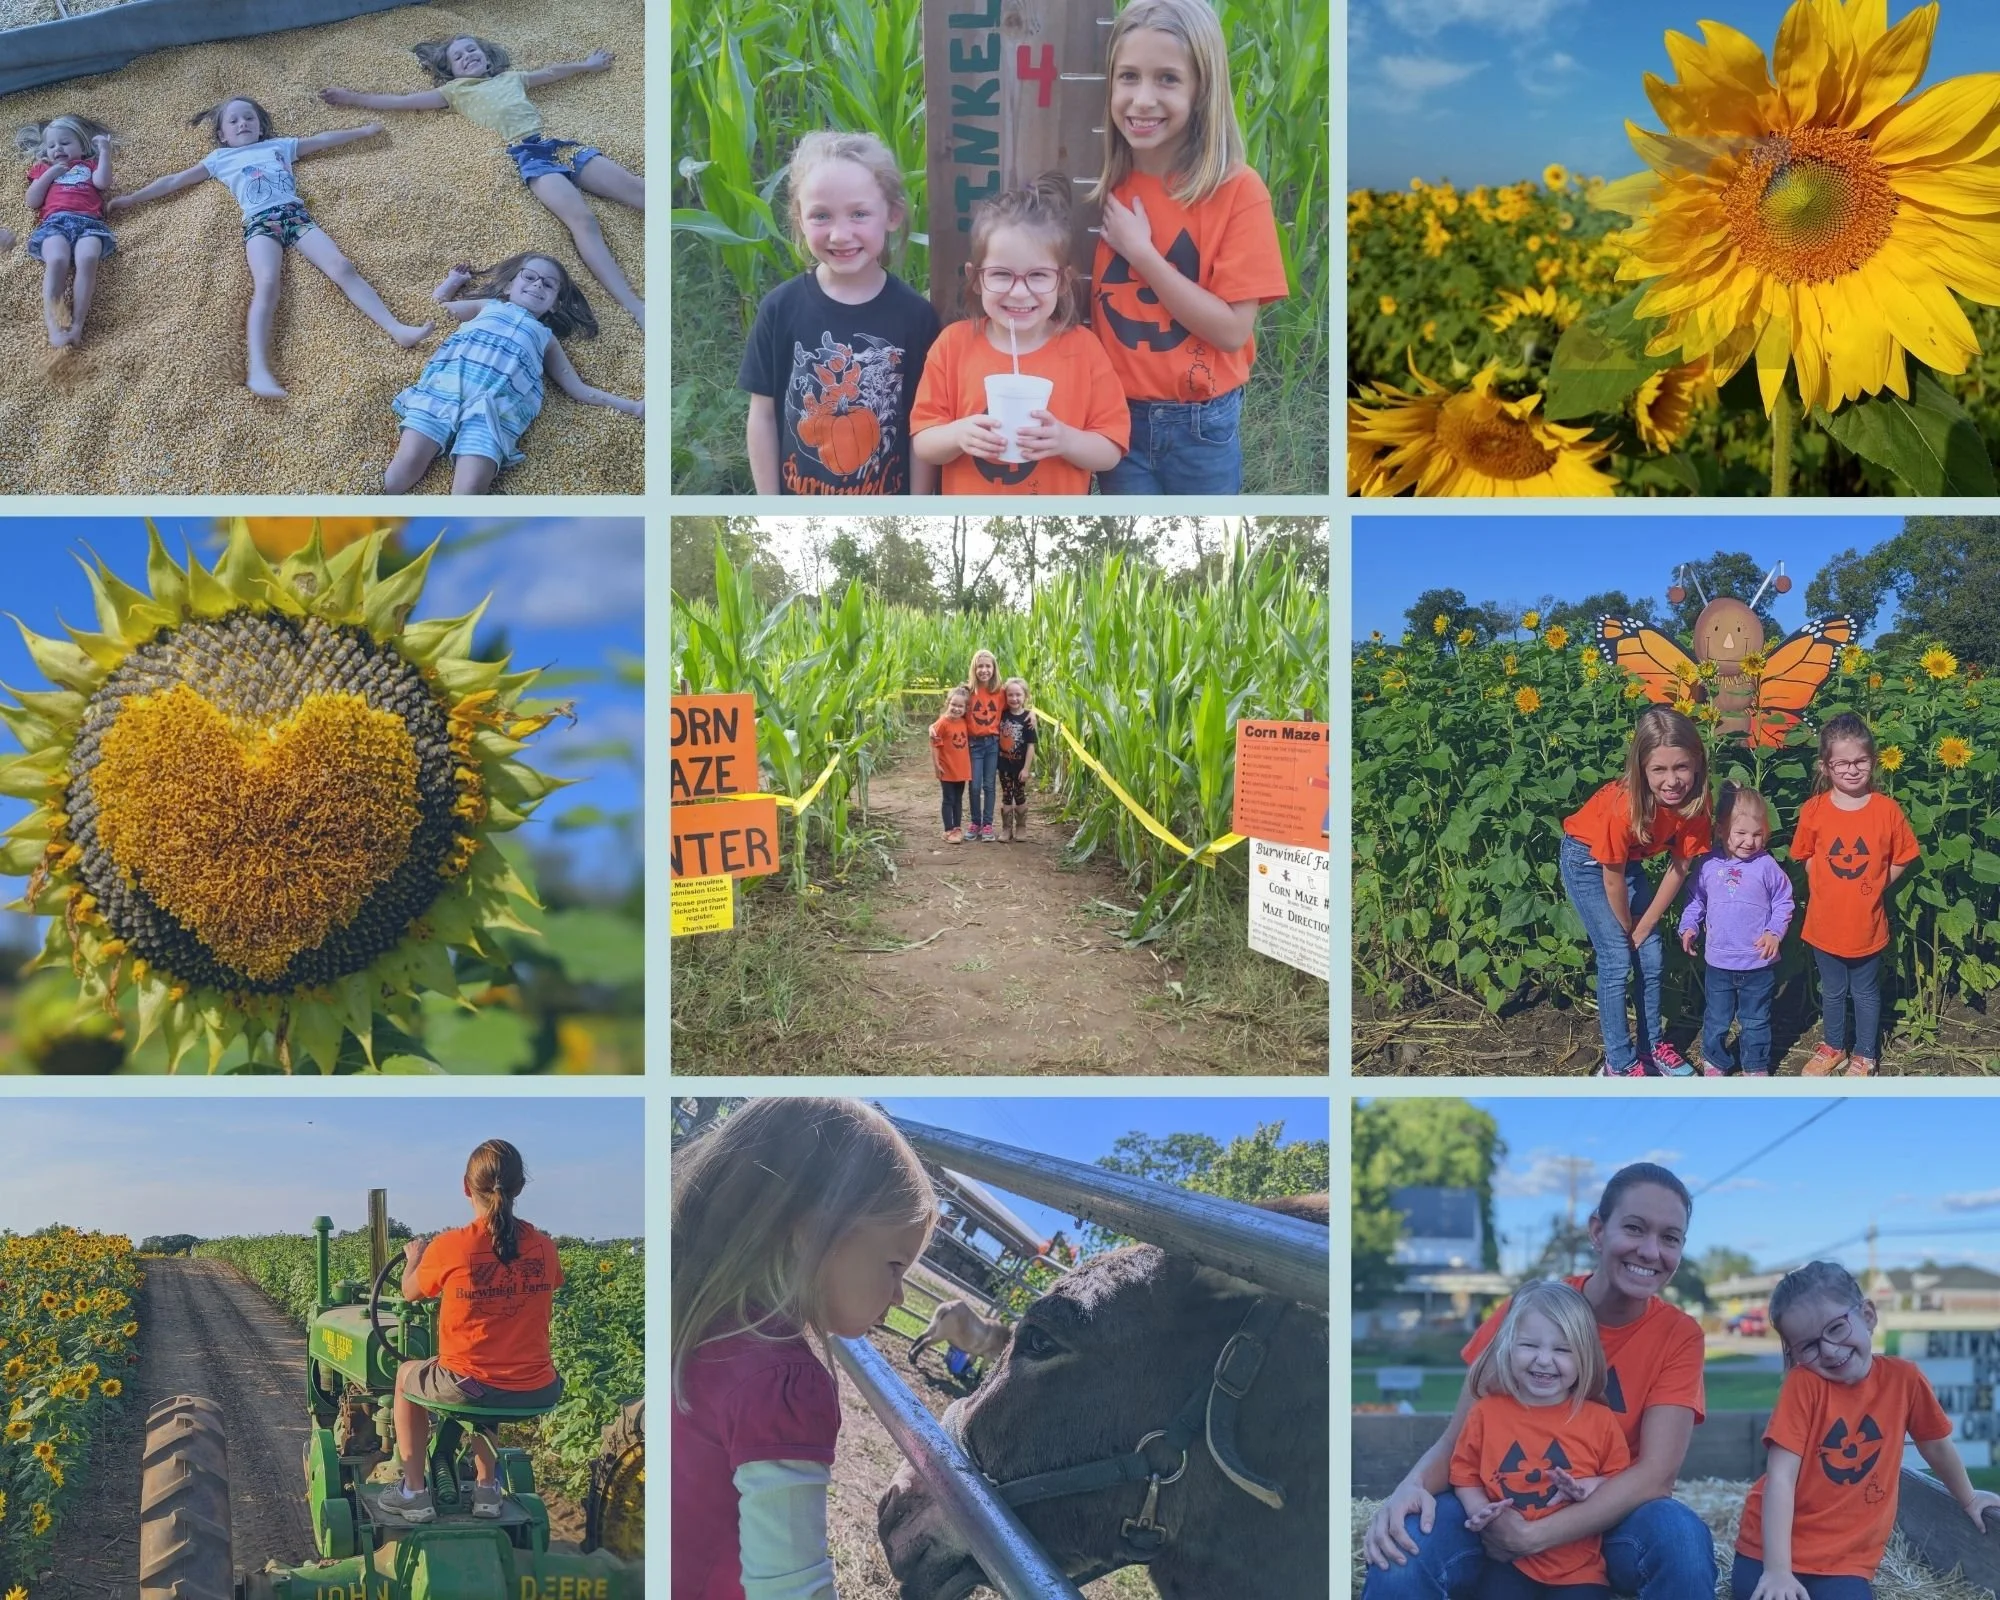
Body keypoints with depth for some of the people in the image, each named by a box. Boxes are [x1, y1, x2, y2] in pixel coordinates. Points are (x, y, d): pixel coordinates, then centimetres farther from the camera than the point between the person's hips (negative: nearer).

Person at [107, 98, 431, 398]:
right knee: (266, 285, -29)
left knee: (343, 267, -19)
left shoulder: (280, 145, 32)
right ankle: (258, 369, -48)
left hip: (294, 213, 3)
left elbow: (323, 140, 39)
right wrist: (131, 198, 27)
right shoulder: (220, 159, 27)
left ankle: (397, 328, -30)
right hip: (259, 222, -3)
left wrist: (365, 131, 41)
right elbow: (174, 181, 29)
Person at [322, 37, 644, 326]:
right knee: (582, 220, -30)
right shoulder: (456, 91, 22)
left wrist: (587, 64, 60)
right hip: (529, 153, -5)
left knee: (637, 188, -11)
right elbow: (402, 101, 21)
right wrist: (353, 98, 20)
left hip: (560, 142, 5)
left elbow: (552, 71, 47)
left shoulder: (511, 77, 32)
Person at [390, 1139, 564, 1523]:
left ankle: (414, 1492, 30)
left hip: (469, 1387, -3)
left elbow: (411, 1293, 6)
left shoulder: (448, 1249, -13)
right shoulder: (544, 1247, -4)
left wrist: (414, 1257, 28)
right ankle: (487, 1487, 40)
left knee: (406, 1376, 30)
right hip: (536, 1390, 4)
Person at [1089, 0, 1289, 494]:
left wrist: (1140, 252, -21)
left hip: (1201, 424, -2)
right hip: (1117, 416, 3)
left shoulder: (1237, 190, -14)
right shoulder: (1100, 186, -2)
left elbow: (1233, 329, -18)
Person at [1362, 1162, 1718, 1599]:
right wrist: (1412, 1488, -30)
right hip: (1503, 1510, 0)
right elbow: (1458, 1438, -6)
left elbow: (1657, 1473, -17)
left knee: (1682, 1536, -33)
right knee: (1402, 1549, -32)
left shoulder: (1679, 1336, -7)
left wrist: (1535, 1536, -28)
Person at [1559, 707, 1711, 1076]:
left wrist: (1643, 928, -6)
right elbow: (1612, 880, -23)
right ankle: (1619, 1064, 3)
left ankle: (1652, 1045, 24)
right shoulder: (1624, 806, -38)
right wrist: (1627, 929, -8)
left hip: (1629, 859, 6)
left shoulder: (1694, 802, -23)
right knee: (1616, 960, -7)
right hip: (1585, 859, -5)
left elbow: (1679, 867, -10)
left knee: (1651, 956, 6)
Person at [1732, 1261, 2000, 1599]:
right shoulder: (1803, 1383, -11)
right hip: (1771, 1554, -3)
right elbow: (1780, 1477, -17)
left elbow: (1936, 1446, 18)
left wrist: (1967, 1499, 34)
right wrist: (1777, 1570, -24)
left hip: (1845, 1564, 3)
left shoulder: (1903, 1378, -1)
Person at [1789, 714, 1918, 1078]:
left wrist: (1873, 887, -5)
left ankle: (1864, 1055, 35)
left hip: (1866, 923, -1)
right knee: (1832, 992, 21)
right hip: (1825, 922, 1)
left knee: (1866, 993, 17)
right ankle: (1833, 1048, 41)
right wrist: (1830, 887, -4)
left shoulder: (1886, 809, -13)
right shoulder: (1814, 810, -11)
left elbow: (1902, 858, -2)